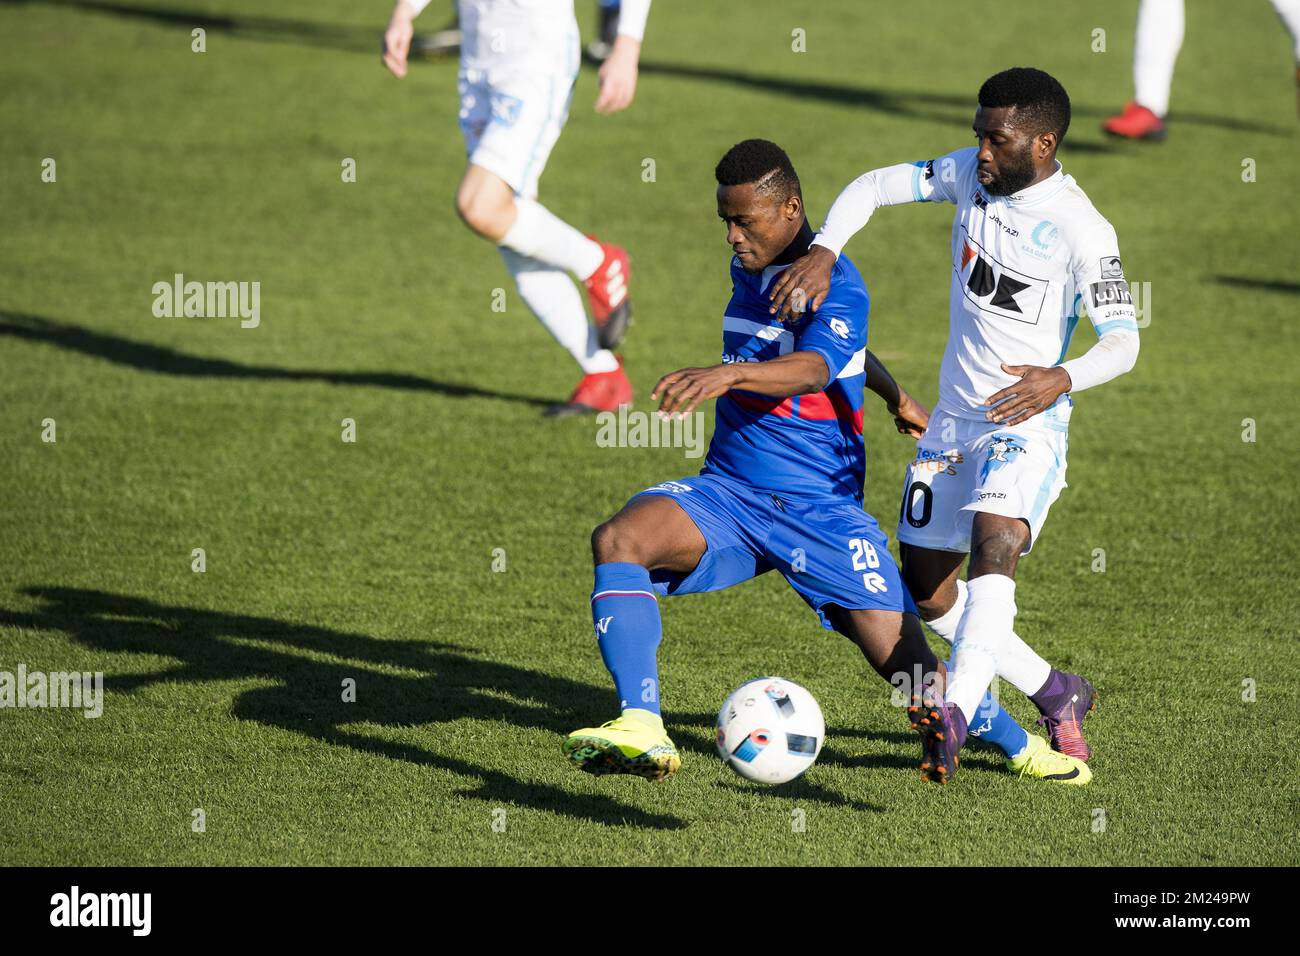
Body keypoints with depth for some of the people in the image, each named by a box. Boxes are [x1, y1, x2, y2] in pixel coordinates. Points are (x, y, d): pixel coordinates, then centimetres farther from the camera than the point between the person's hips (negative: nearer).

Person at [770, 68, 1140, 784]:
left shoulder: (1081, 230, -16)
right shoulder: (971, 173, 1)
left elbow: (1122, 342, -15)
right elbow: (874, 186, 6)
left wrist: (1062, 379, -35)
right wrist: (823, 251, -12)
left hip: (1028, 423, -7)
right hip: (954, 417, 7)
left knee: (993, 544, -31)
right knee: (925, 585, 10)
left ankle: (956, 715, -45)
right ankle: (1055, 695, 26)